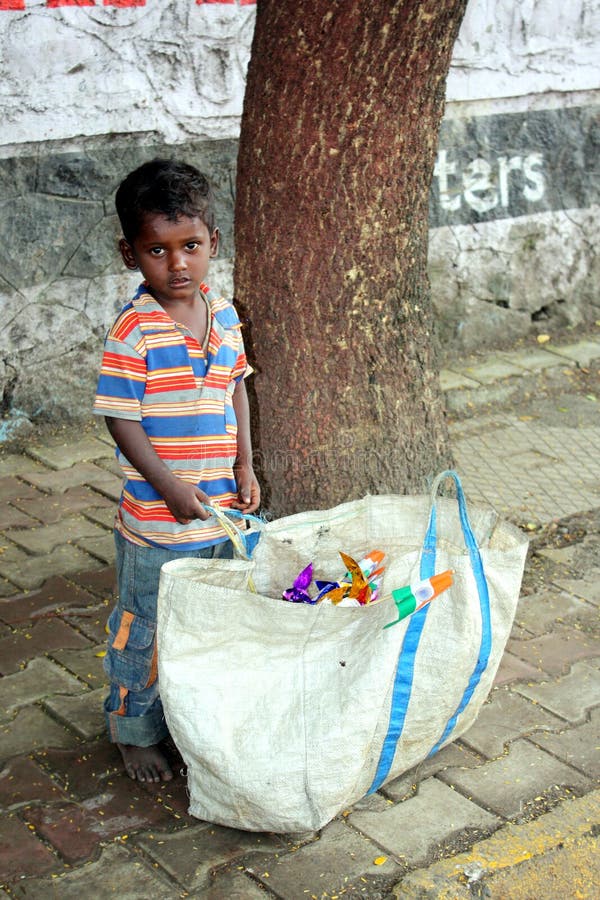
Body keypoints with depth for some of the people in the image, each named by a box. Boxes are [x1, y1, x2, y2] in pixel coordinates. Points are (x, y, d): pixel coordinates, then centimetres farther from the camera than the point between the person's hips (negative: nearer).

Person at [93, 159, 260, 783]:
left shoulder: (224, 315, 2)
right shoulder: (133, 330, -17)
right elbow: (120, 417, -17)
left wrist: (244, 466, 3)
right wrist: (171, 487, -21)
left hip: (222, 510, 6)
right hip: (157, 521, -6)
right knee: (146, 630, 9)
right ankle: (134, 731, 29)